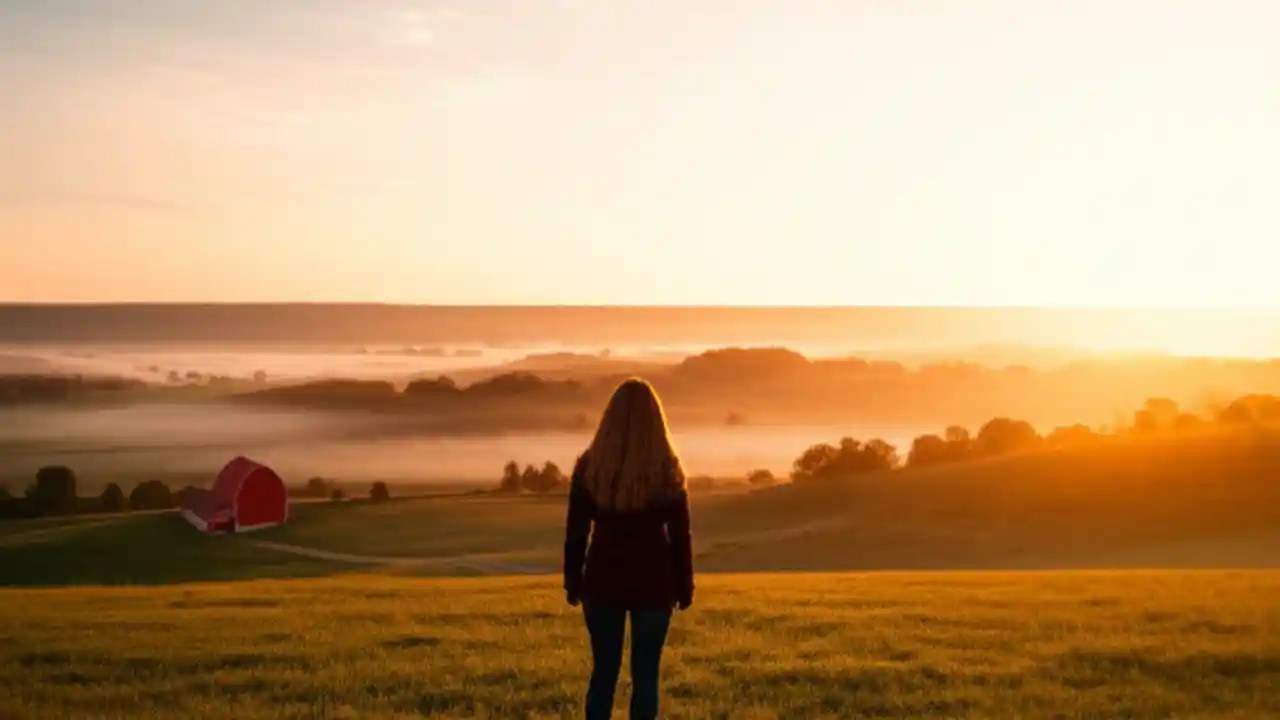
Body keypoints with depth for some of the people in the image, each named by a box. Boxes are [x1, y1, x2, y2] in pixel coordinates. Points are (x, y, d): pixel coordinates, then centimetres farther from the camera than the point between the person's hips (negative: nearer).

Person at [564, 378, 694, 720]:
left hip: (603, 577, 2)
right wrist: (684, 585, 6)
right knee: (645, 673, 5)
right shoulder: (666, 468, -6)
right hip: (652, 579, -1)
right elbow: (679, 533, -3)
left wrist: (572, 580, 11)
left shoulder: (590, 465, -2)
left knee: (603, 671, 10)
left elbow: (575, 529, 2)